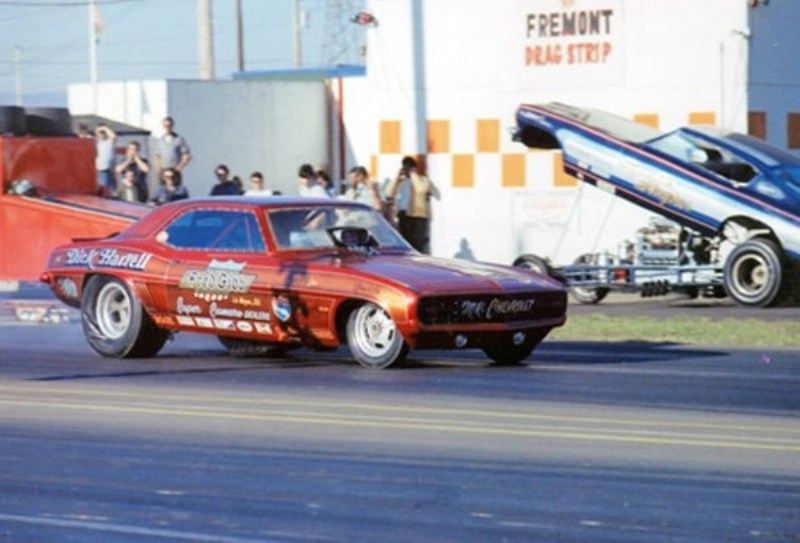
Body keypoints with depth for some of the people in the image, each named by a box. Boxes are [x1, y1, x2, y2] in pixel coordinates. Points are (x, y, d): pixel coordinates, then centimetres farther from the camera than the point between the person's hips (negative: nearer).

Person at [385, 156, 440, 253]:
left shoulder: (423, 180, 1)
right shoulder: (400, 181, 17)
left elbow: (422, 189, -23)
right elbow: (389, 193, 4)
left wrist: (413, 175, -13)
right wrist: (398, 176, 1)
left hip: (418, 218, -6)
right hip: (403, 218, 6)